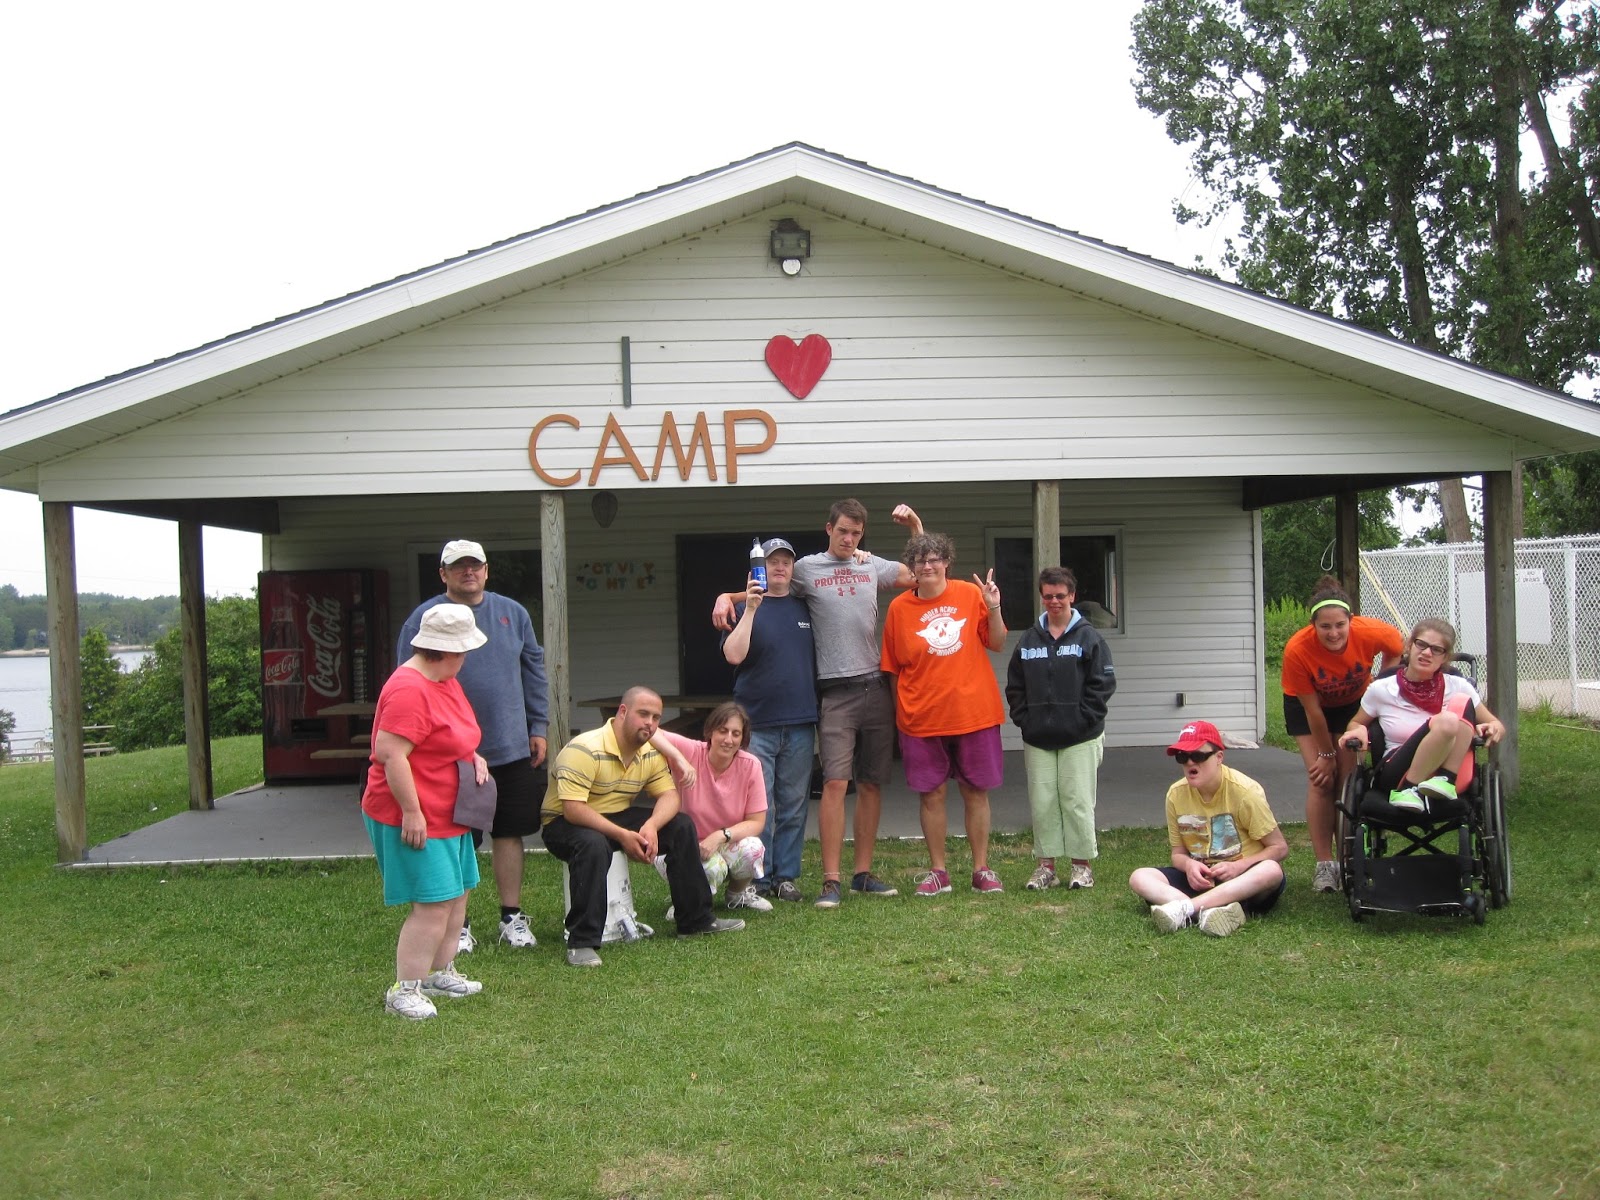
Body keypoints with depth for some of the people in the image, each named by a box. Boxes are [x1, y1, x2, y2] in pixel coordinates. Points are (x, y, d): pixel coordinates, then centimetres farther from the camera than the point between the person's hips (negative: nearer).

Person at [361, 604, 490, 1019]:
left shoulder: (445, 681, 12)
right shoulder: (409, 689, -22)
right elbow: (390, 752, -27)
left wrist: (473, 756, 6)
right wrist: (412, 812, -25)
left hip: (448, 816, 10)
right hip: (414, 820, -10)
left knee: (456, 895, 16)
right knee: (433, 904, -10)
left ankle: (441, 973, 31)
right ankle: (404, 991, -1)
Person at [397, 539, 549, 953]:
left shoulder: (513, 613, 9)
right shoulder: (424, 619, -2)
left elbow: (533, 670, 13)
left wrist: (538, 728, 8)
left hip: (512, 749, 3)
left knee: (509, 833, 9)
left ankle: (512, 917, 21)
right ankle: (457, 925, 16)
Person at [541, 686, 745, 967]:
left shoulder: (651, 753, 0)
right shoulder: (585, 750, -25)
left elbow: (670, 795, -4)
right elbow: (573, 809, -31)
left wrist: (651, 826, -27)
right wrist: (622, 836, -36)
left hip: (618, 818, 7)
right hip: (563, 825, -7)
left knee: (681, 825, -7)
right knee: (594, 844, -41)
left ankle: (696, 920, 4)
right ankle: (581, 943, -32)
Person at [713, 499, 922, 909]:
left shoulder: (873, 566, 14)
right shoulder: (806, 568, 6)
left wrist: (915, 526, 11)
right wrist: (727, 596, -2)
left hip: (876, 688, 4)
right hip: (835, 692, -4)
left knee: (871, 783, 6)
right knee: (835, 783, -12)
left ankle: (864, 874, 15)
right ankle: (831, 881, -9)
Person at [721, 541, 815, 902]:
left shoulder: (805, 608, 13)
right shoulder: (746, 607, 1)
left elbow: (820, 656, 24)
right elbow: (733, 655, -14)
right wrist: (750, 609, -19)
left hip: (800, 724, 4)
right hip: (756, 725, -4)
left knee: (793, 807, 7)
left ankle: (786, 876, 15)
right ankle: (757, 880, 5)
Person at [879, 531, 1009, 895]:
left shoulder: (970, 594, 1)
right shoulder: (899, 607, 0)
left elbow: (997, 644, 6)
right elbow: (893, 667, 4)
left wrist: (993, 609, -9)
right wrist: (903, 711, 0)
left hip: (973, 712, 0)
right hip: (922, 717, 0)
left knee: (975, 792, 7)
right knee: (931, 793, 6)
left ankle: (982, 870, 18)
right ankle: (938, 871, 18)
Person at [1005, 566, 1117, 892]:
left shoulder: (1088, 637, -1)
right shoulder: (1029, 640, 10)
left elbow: (1103, 682, -5)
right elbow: (1015, 685, 13)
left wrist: (1084, 719, -10)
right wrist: (1023, 718, 2)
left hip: (1080, 738, -3)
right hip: (1038, 740, 3)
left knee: (1077, 801, -1)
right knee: (1041, 803, 5)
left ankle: (1082, 864, 12)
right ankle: (1046, 864, 14)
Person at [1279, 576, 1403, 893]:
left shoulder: (1370, 632, -33)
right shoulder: (1297, 650, -36)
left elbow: (1396, 649, -5)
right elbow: (1312, 710, -24)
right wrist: (1326, 754, -13)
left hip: (1353, 703, 2)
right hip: (1307, 705, -2)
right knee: (1321, 780, -11)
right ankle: (1324, 865, -7)